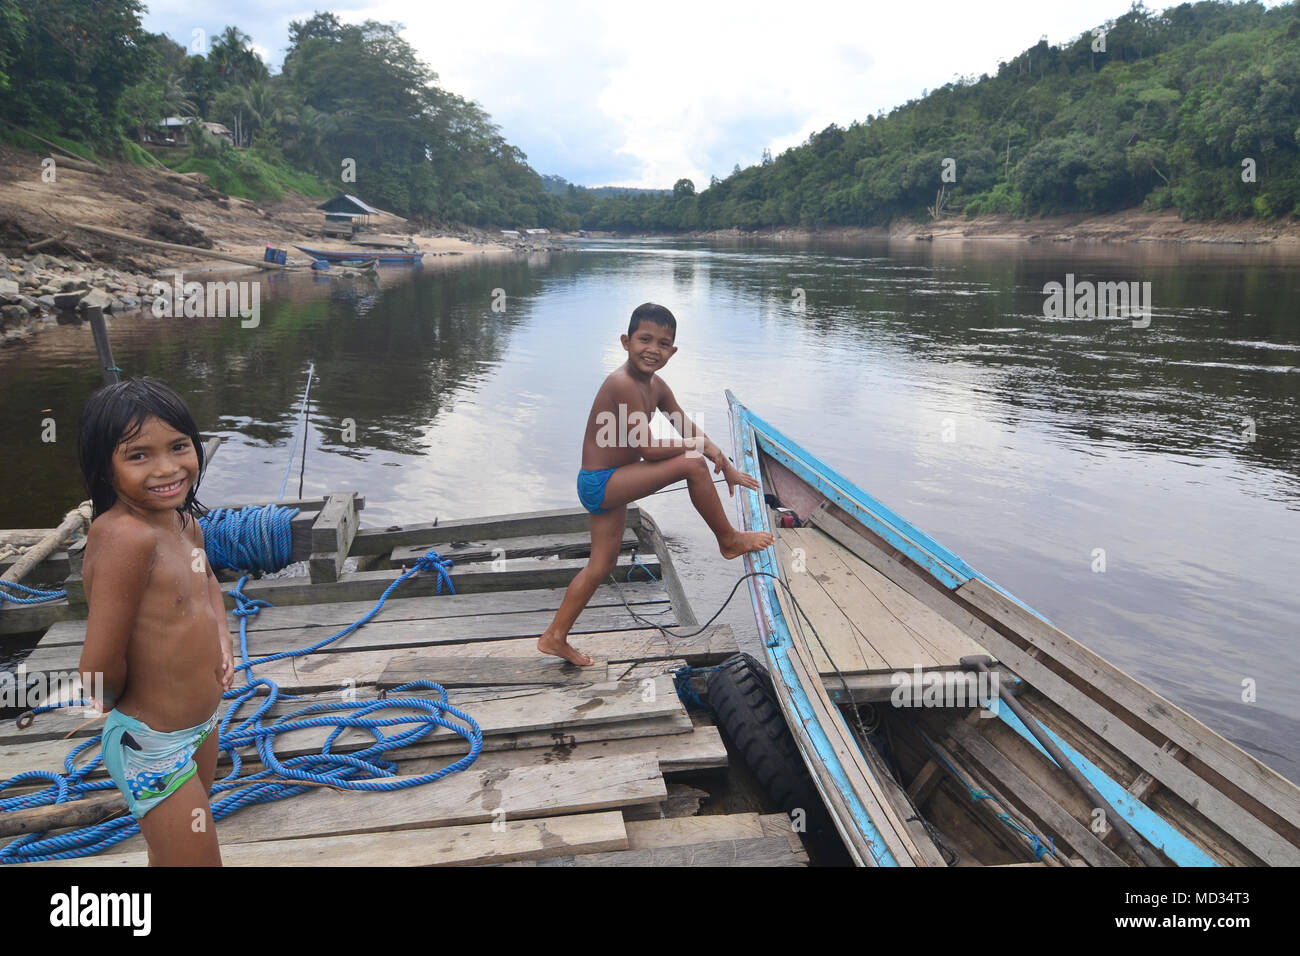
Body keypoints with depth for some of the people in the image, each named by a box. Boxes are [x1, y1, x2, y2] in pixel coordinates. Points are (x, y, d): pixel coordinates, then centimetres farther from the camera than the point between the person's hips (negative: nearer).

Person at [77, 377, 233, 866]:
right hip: (153, 748, -9)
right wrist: (115, 701, -10)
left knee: (173, 848, 31)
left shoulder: (186, 522, -3)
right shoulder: (125, 537, -31)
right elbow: (99, 670, -31)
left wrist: (222, 638, 5)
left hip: (202, 726, 9)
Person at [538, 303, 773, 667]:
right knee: (692, 464, -18)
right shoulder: (623, 382, -22)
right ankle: (729, 541, 1)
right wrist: (703, 447, -12)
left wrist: (725, 465, 6)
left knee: (601, 565, 18)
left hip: (607, 485, 10)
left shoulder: (656, 386, 7)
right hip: (600, 483, -10)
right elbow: (647, 448, -25)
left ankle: (555, 638, 29)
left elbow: (689, 429, 14)